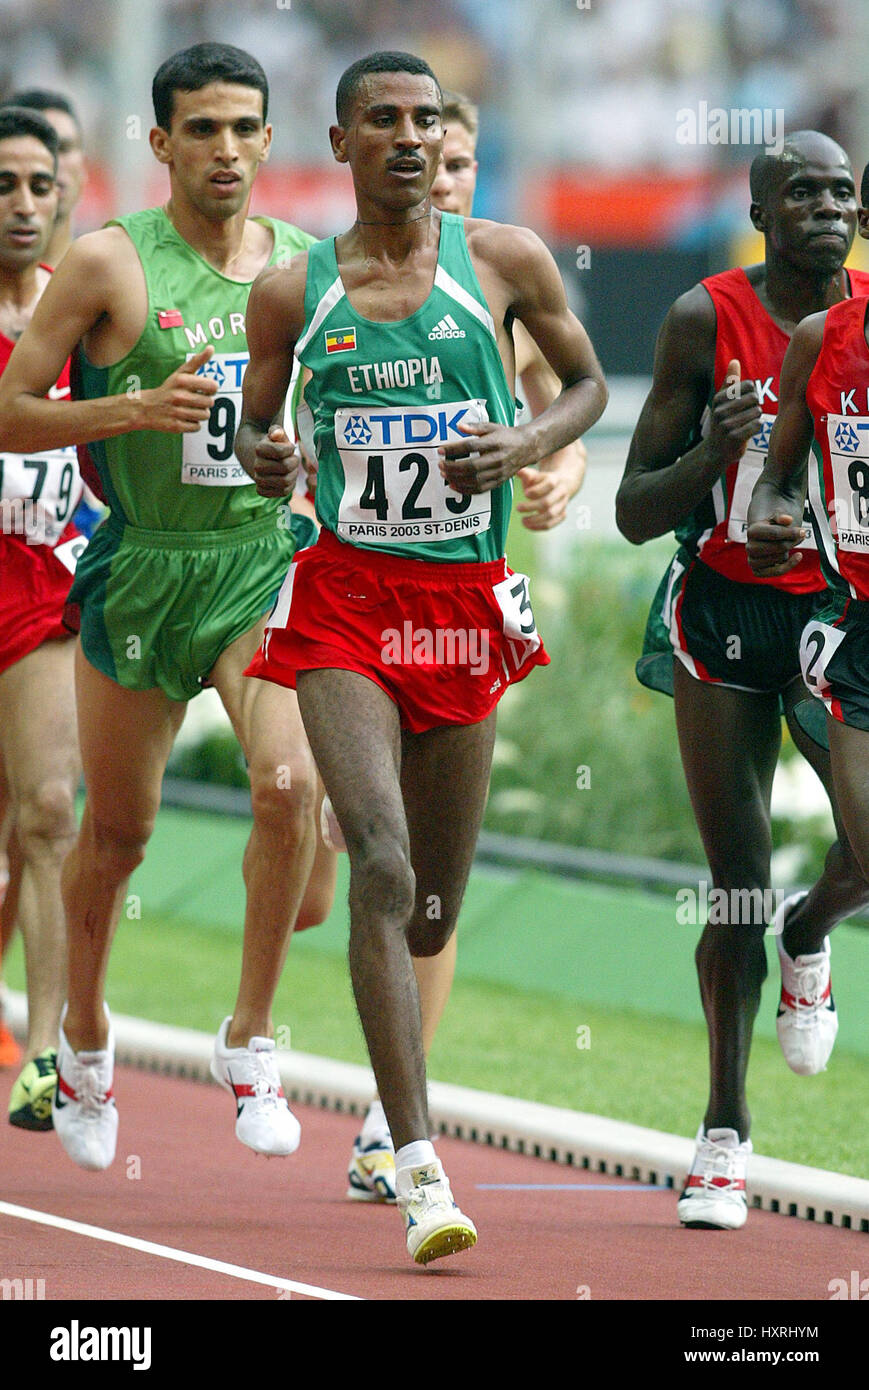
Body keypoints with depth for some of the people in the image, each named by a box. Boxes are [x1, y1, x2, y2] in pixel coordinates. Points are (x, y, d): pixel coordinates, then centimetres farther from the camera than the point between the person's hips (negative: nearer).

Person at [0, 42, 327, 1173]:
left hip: (268, 565, 2)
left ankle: (251, 1040, -7)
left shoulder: (307, 265, 4)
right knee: (116, 828, 10)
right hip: (141, 570, -1)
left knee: (290, 783, -22)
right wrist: (137, 409, -20)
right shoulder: (111, 262, -7)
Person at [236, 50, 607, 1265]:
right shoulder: (292, 293, 2)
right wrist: (261, 458, -9)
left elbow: (589, 383, 13)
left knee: (433, 907, 10)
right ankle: (419, 1167, -23)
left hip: (467, 603, 2)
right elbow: (255, 427, 15)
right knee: (383, 868, -20)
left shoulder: (503, 260, 1)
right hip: (344, 599, -2)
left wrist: (529, 445, -8)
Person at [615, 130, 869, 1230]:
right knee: (738, 885, -3)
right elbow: (635, 513, -6)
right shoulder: (707, 321, -8)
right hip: (725, 614, -2)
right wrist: (712, 451, -24)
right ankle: (725, 1126, 14)